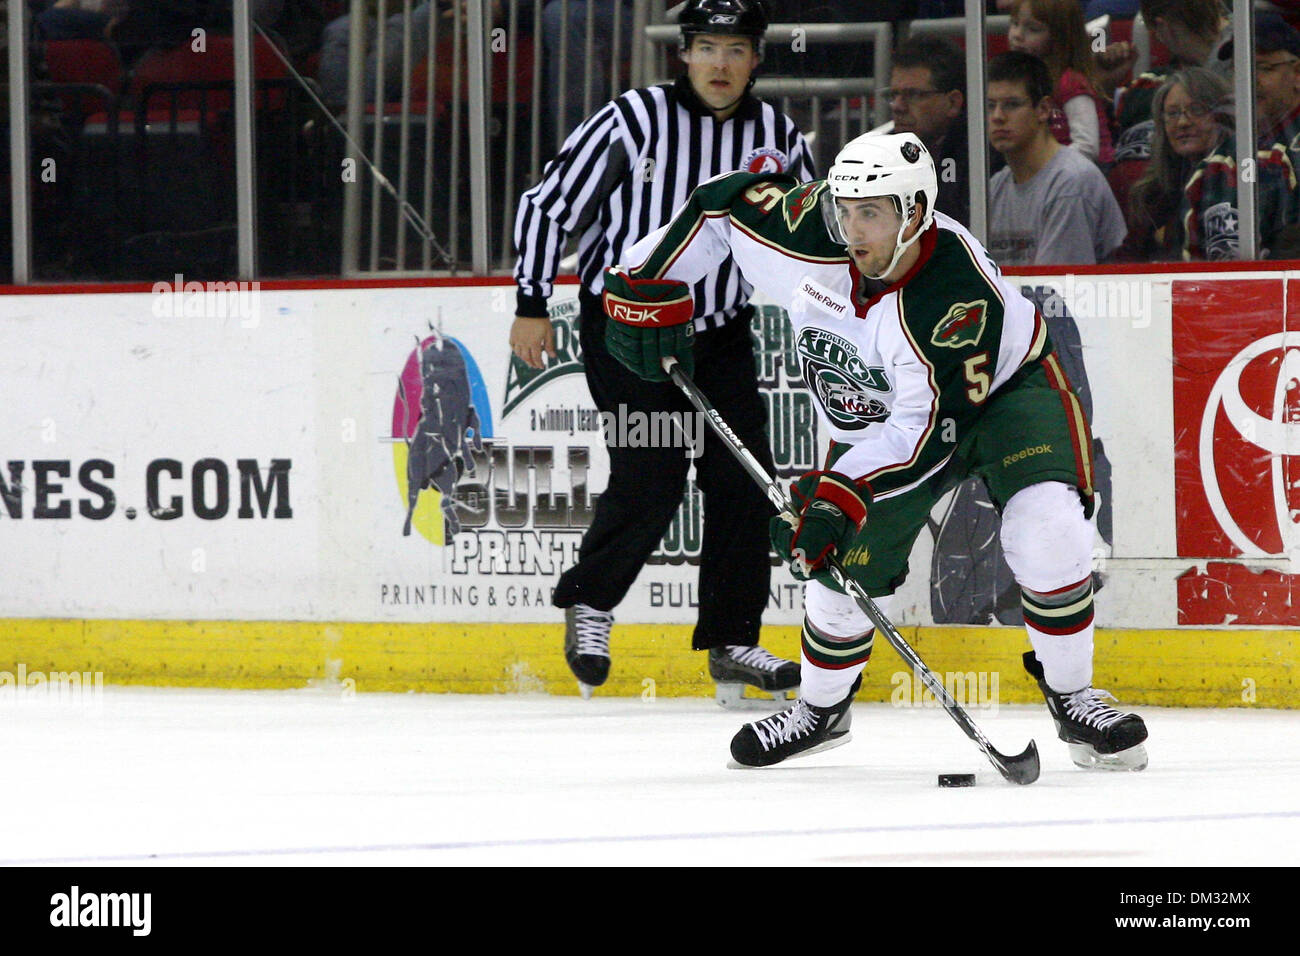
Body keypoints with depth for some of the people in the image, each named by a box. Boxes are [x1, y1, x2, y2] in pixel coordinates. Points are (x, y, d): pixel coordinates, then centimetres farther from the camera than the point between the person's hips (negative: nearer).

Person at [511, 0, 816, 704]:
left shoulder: (777, 138, -1)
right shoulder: (634, 122, -14)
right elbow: (546, 204, -8)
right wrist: (532, 308, -9)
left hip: (721, 330, 5)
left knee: (742, 480, -2)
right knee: (650, 482, -14)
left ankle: (732, 645, 8)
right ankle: (589, 601, 11)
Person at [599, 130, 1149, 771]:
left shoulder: (961, 296, -38)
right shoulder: (805, 236, -26)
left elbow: (927, 430, -37)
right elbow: (719, 205, -8)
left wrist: (840, 495, -42)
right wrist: (645, 287, -9)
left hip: (1000, 388, -4)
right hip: (876, 422, 4)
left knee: (1046, 530, -27)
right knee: (843, 569, -1)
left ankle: (1072, 701, -10)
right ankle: (821, 708, 28)